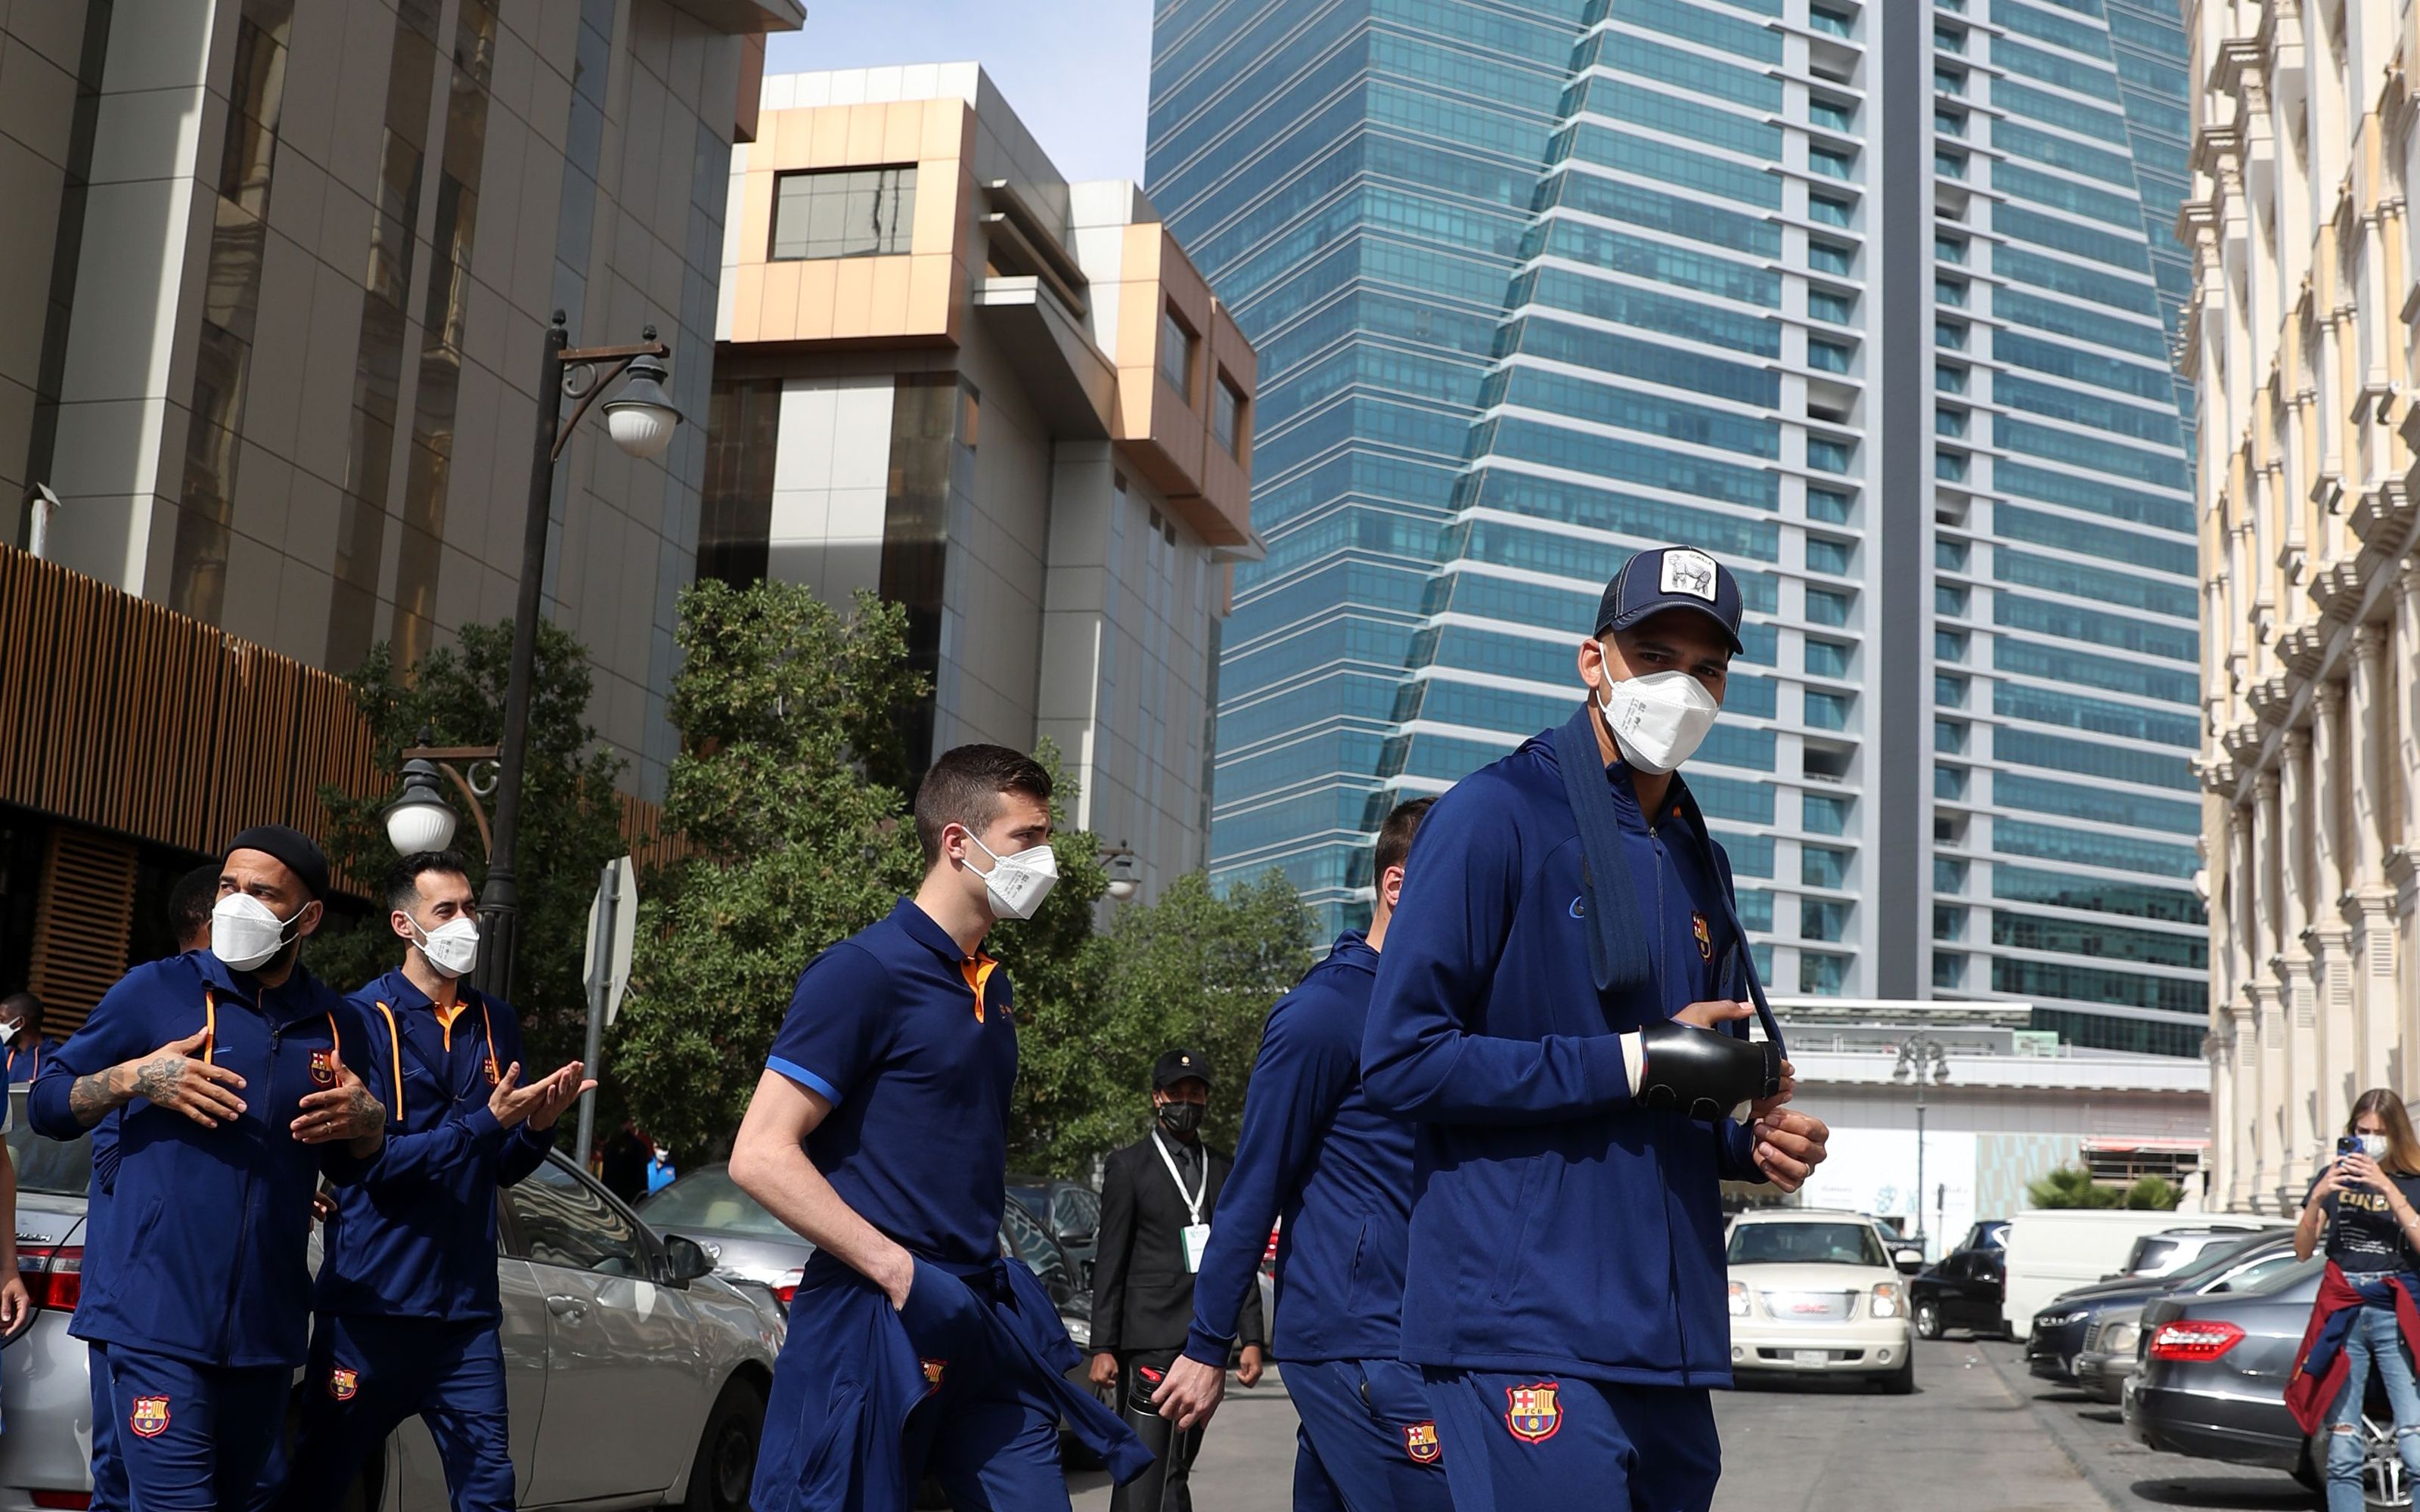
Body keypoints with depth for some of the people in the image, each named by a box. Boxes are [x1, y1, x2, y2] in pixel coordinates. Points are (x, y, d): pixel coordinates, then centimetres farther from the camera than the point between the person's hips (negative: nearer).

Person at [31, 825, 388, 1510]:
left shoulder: (338, 1027, 10)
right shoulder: (156, 990, 0)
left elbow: (352, 1171, 20)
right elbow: (44, 1103, 4)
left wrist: (369, 1123, -2)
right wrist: (133, 1079, -14)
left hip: (266, 1324, 4)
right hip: (158, 1317, -4)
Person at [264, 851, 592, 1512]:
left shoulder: (496, 1023, 9)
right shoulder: (365, 1018, -6)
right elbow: (373, 1161, -14)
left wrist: (538, 1124, -7)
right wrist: (486, 1122, -20)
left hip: (467, 1309, 4)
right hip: (372, 1302, -4)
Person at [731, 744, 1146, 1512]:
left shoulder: (994, 987, 14)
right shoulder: (864, 971, -11)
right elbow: (761, 1156, -16)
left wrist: (992, 1282, 11)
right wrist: (900, 1272, -20)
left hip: (985, 1322, 7)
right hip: (876, 1324, -7)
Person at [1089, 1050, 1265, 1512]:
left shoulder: (1224, 1170, 15)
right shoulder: (1128, 1166, 4)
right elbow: (1110, 1262, 0)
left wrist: (1252, 1339, 7)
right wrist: (1102, 1348, -5)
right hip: (1153, 1337, -4)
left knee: (1177, 1466, 5)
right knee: (1148, 1470, -10)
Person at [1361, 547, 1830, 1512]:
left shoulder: (1698, 861, 17)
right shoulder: (1496, 815, -6)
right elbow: (1401, 1060, -14)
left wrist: (1752, 1144, 3)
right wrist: (1638, 1062, -15)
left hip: (1669, 1340, 8)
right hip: (1529, 1338, -7)